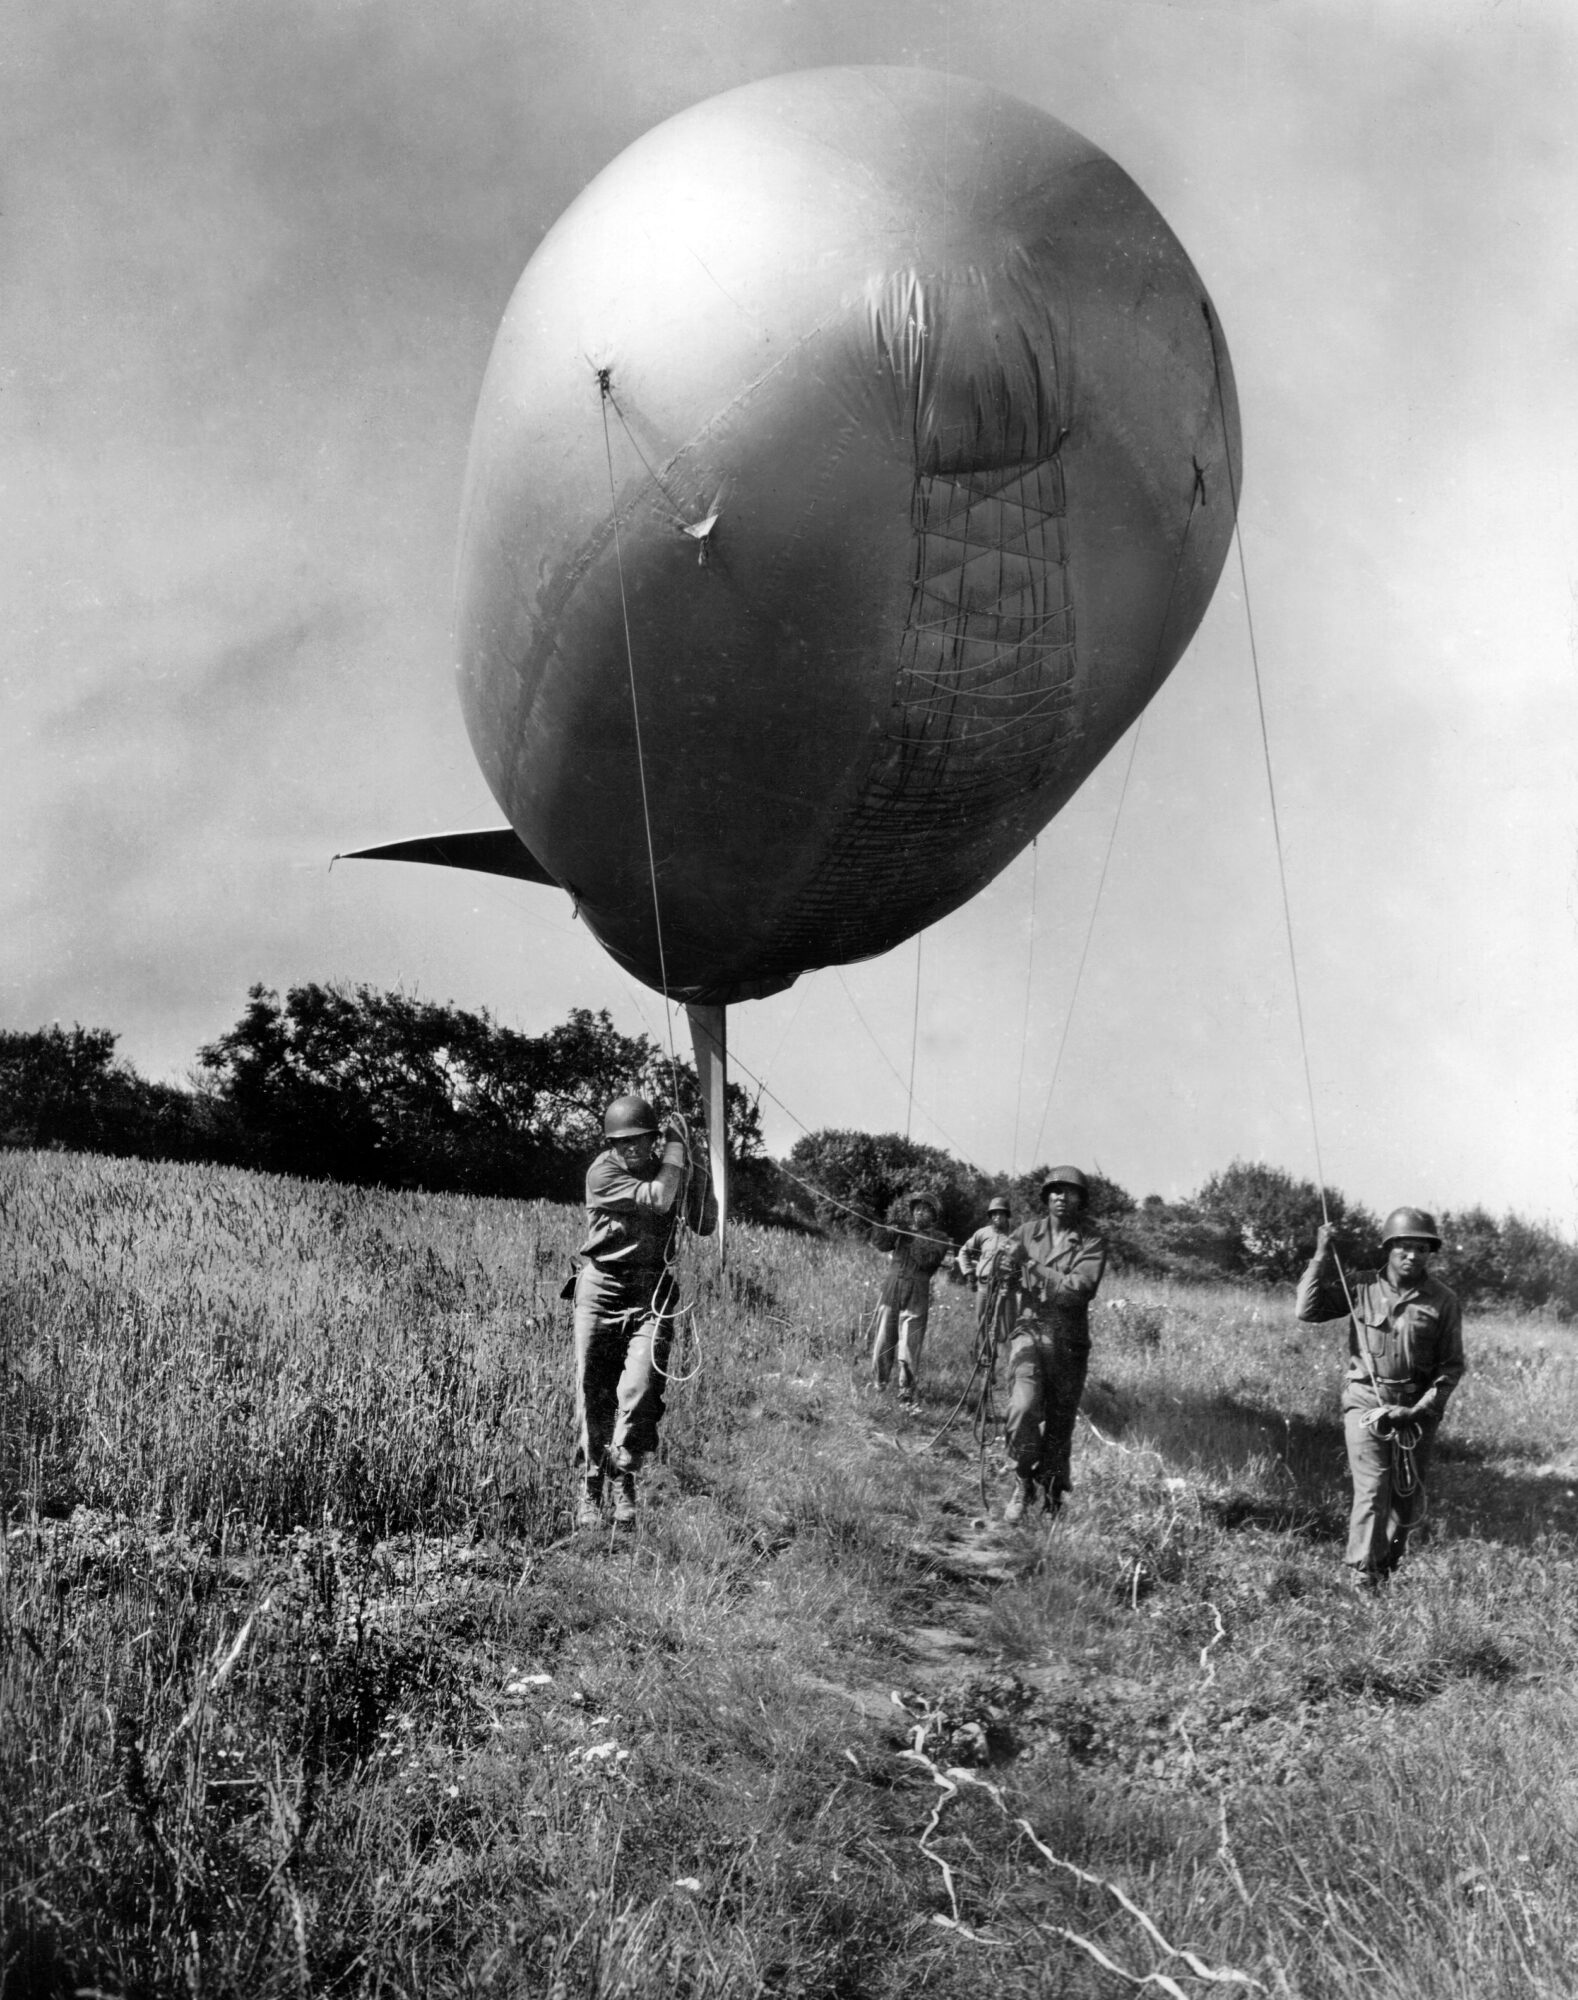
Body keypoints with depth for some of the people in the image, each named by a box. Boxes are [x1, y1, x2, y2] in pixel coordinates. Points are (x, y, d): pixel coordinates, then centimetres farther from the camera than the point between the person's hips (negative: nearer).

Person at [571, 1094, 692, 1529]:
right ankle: (590, 1487, 16)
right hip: (601, 1288, -2)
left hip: (652, 1292, 2)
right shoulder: (602, 1173, -10)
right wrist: (676, 1148, -8)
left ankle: (624, 1476, 5)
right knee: (593, 1392, 2)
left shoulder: (666, 1166, 6)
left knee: (640, 1387, -13)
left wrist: (683, 1149, 3)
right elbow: (658, 1199, -19)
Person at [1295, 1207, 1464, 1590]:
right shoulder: (1361, 1287, 0)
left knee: (1408, 1500, 10)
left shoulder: (1443, 1301, 0)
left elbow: (1452, 1365, 1)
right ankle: (1361, 1576, -5)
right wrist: (1321, 1257, -10)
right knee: (1372, 1492, -11)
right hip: (1366, 1403, -2)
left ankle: (1387, 1567, 31)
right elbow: (1307, 1309, -7)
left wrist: (1420, 1409, -10)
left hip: (1418, 1410, 2)